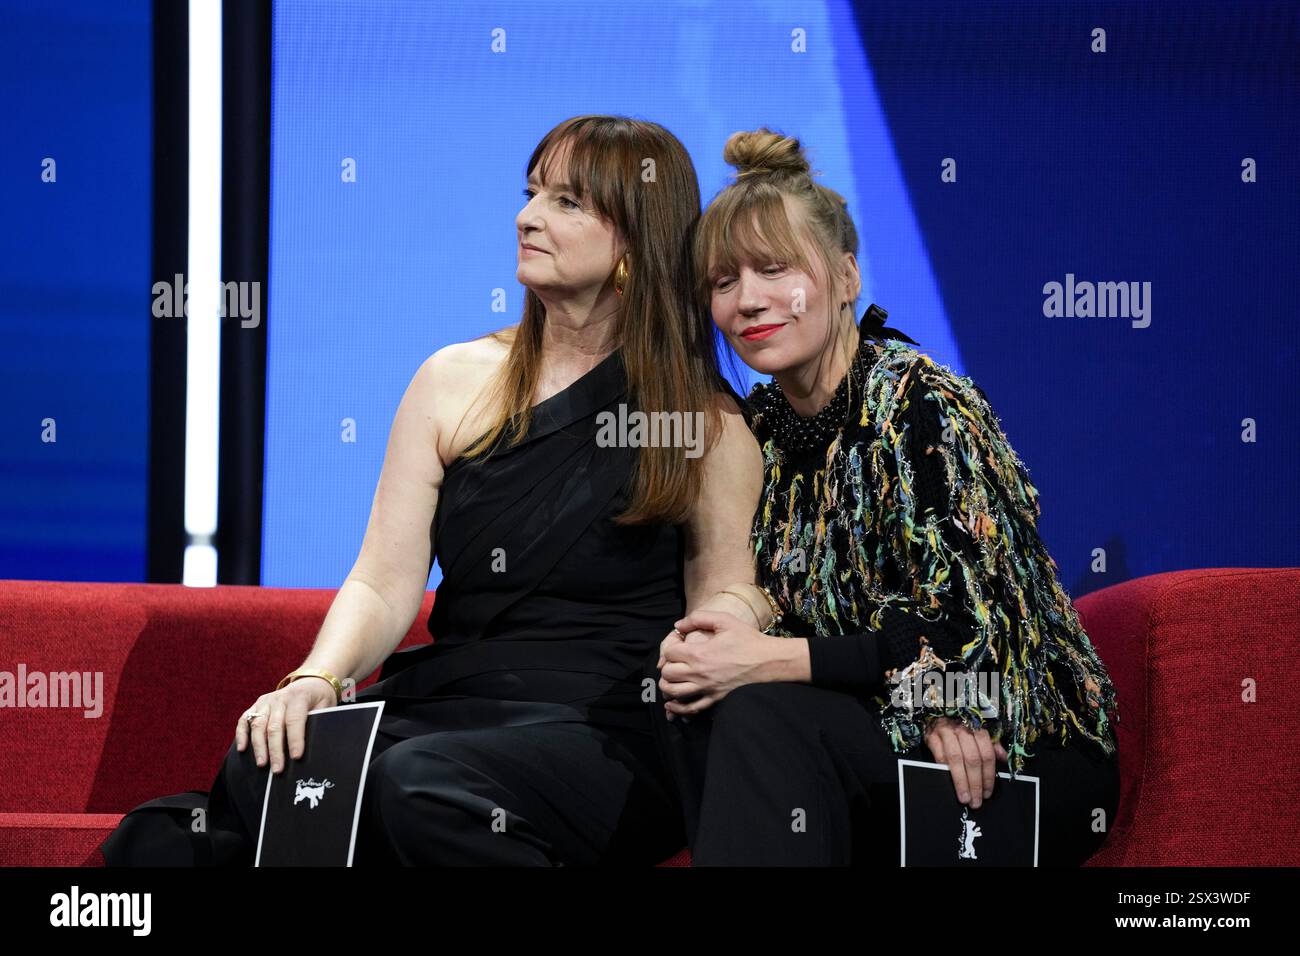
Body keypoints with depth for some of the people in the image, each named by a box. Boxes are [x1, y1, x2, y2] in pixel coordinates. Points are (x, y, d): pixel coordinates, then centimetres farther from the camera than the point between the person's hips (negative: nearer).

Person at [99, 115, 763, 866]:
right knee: (262, 771, -31)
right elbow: (383, 584, 7)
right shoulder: (457, 382, 14)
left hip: (609, 733, -2)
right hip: (444, 705, 3)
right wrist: (318, 678, -13)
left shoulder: (708, 422, 6)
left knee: (420, 785, -36)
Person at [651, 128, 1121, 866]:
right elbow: (772, 598, 9)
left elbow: (969, 632, -22)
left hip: (1030, 758, -7)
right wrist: (725, 636, -16)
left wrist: (765, 661, -23)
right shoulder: (766, 422, 7)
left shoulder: (920, 405, -16)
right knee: (689, 706, -18)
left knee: (764, 716, -28)